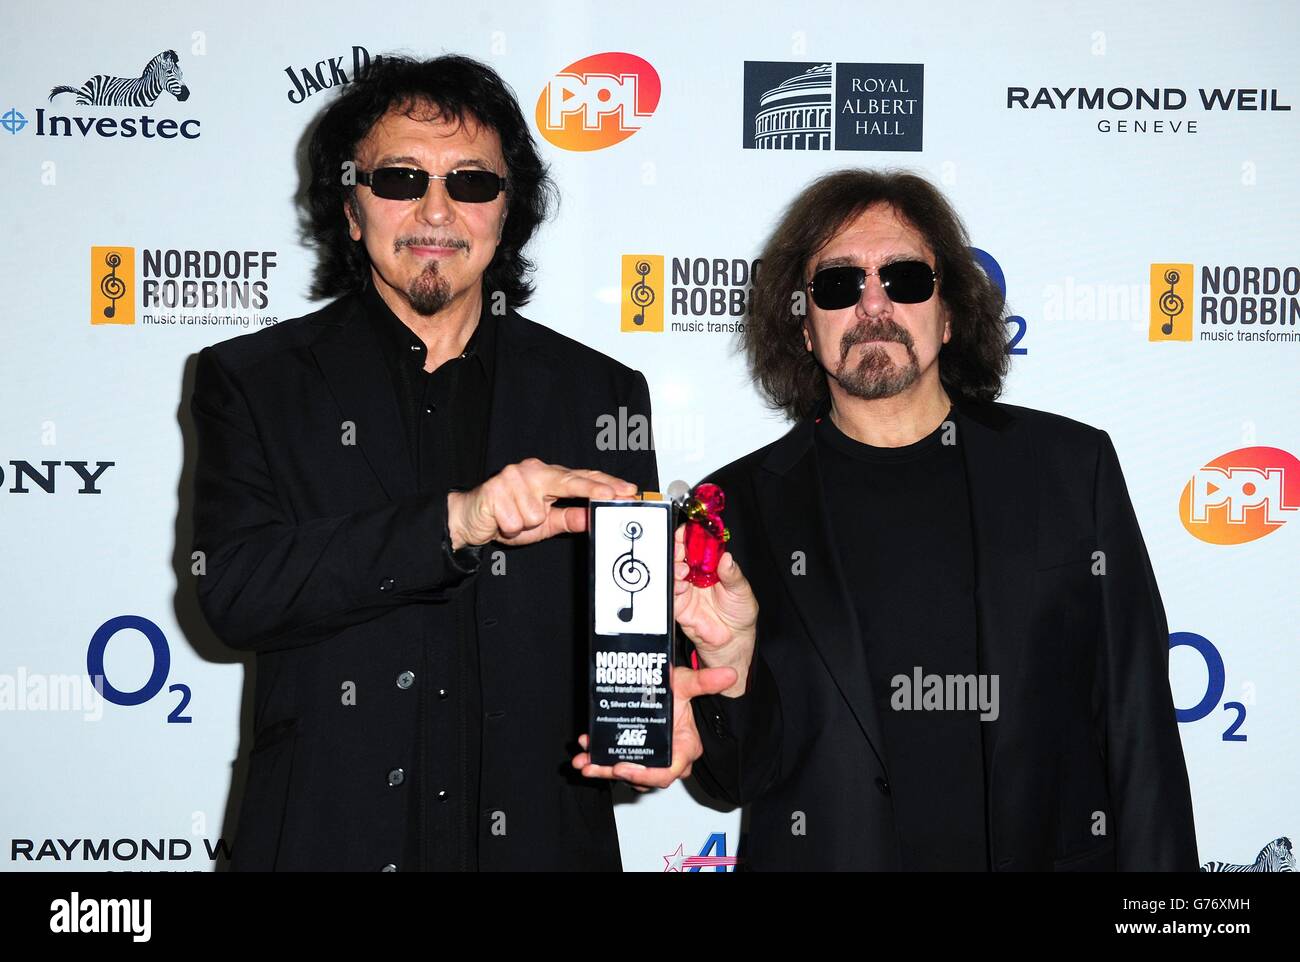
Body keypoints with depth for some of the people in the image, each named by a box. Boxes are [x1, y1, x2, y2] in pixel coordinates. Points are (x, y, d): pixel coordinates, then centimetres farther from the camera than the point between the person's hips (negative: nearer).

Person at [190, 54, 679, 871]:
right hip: (328, 834, -1)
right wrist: (454, 521, -25)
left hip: (539, 834, 1)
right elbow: (235, 591, -15)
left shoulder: (602, 393, 3)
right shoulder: (253, 382, -1)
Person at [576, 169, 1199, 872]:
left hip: (1049, 852, 1)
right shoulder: (740, 505, -5)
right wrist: (732, 658, -22)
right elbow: (744, 779, -4)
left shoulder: (1070, 465, -3)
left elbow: (1138, 726, -3)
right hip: (827, 852, 0)